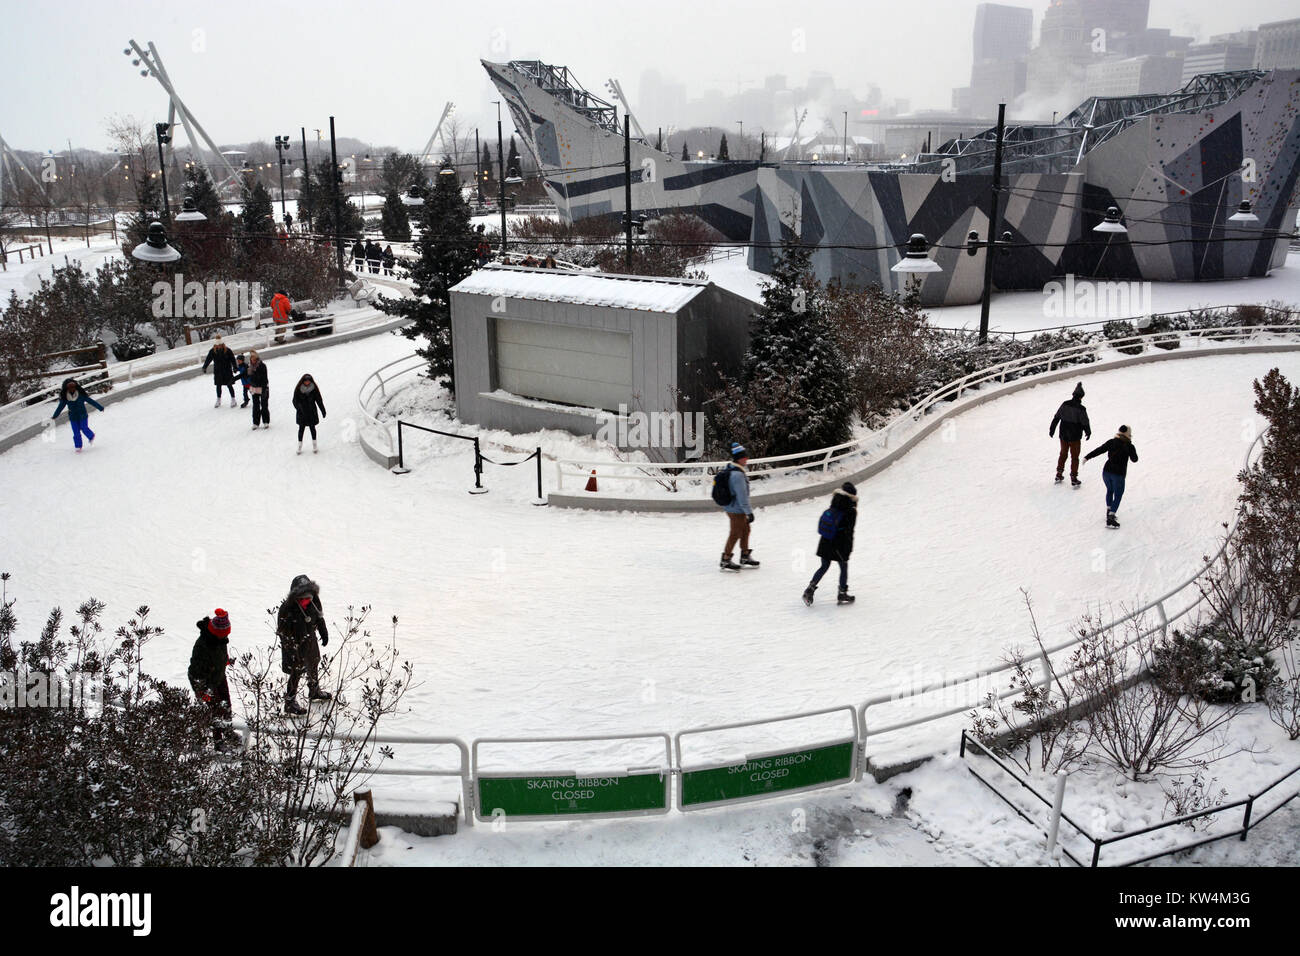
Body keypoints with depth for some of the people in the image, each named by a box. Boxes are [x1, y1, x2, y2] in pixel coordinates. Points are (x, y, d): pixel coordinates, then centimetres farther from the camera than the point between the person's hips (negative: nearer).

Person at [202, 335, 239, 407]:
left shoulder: (227, 350, -9)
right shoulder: (212, 351, -3)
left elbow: (232, 359, -6)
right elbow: (208, 359, 0)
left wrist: (234, 368, -15)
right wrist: (204, 367, -11)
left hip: (227, 371, -2)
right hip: (217, 372, 2)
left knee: (229, 385, 3)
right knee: (218, 386, 11)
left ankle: (233, 400, 16)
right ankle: (218, 400, 26)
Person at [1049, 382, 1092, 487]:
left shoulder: (1065, 404, -6)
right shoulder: (1081, 409, -19)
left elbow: (1056, 418, 3)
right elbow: (1085, 422, -10)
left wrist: (1052, 429, 16)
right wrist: (1088, 433, 9)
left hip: (1063, 435, 4)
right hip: (1075, 437, -4)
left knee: (1063, 454, 20)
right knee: (1074, 457, 8)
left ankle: (1059, 476, 28)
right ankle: (1074, 479, 10)